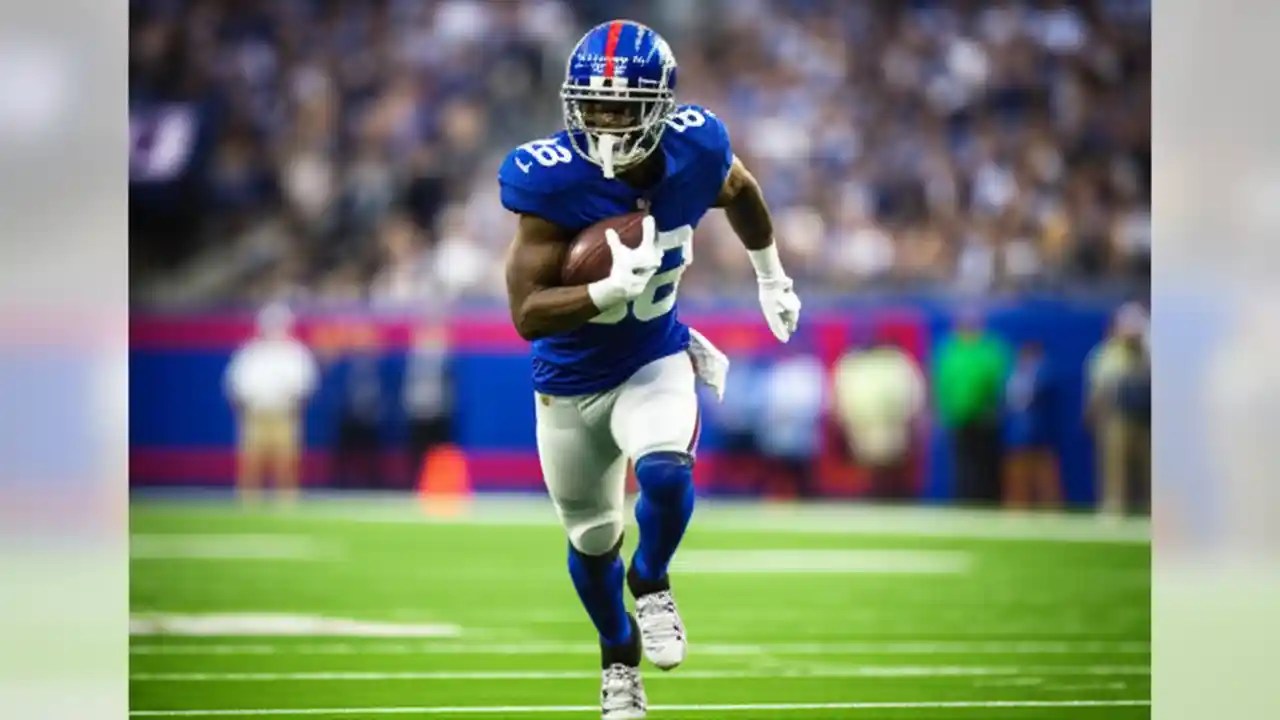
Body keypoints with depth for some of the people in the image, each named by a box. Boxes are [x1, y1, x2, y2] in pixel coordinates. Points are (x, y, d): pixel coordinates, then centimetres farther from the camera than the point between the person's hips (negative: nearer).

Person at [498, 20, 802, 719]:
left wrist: (771, 275, 22)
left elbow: (739, 190, 9)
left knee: (665, 474, -29)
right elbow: (527, 314, -29)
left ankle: (650, 584, 4)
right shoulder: (552, 180, -28)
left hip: (654, 362, 1)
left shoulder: (694, 151, -18)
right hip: (570, 380, -1)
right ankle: (619, 661, 47)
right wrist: (613, 289, -43)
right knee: (592, 536, 17)